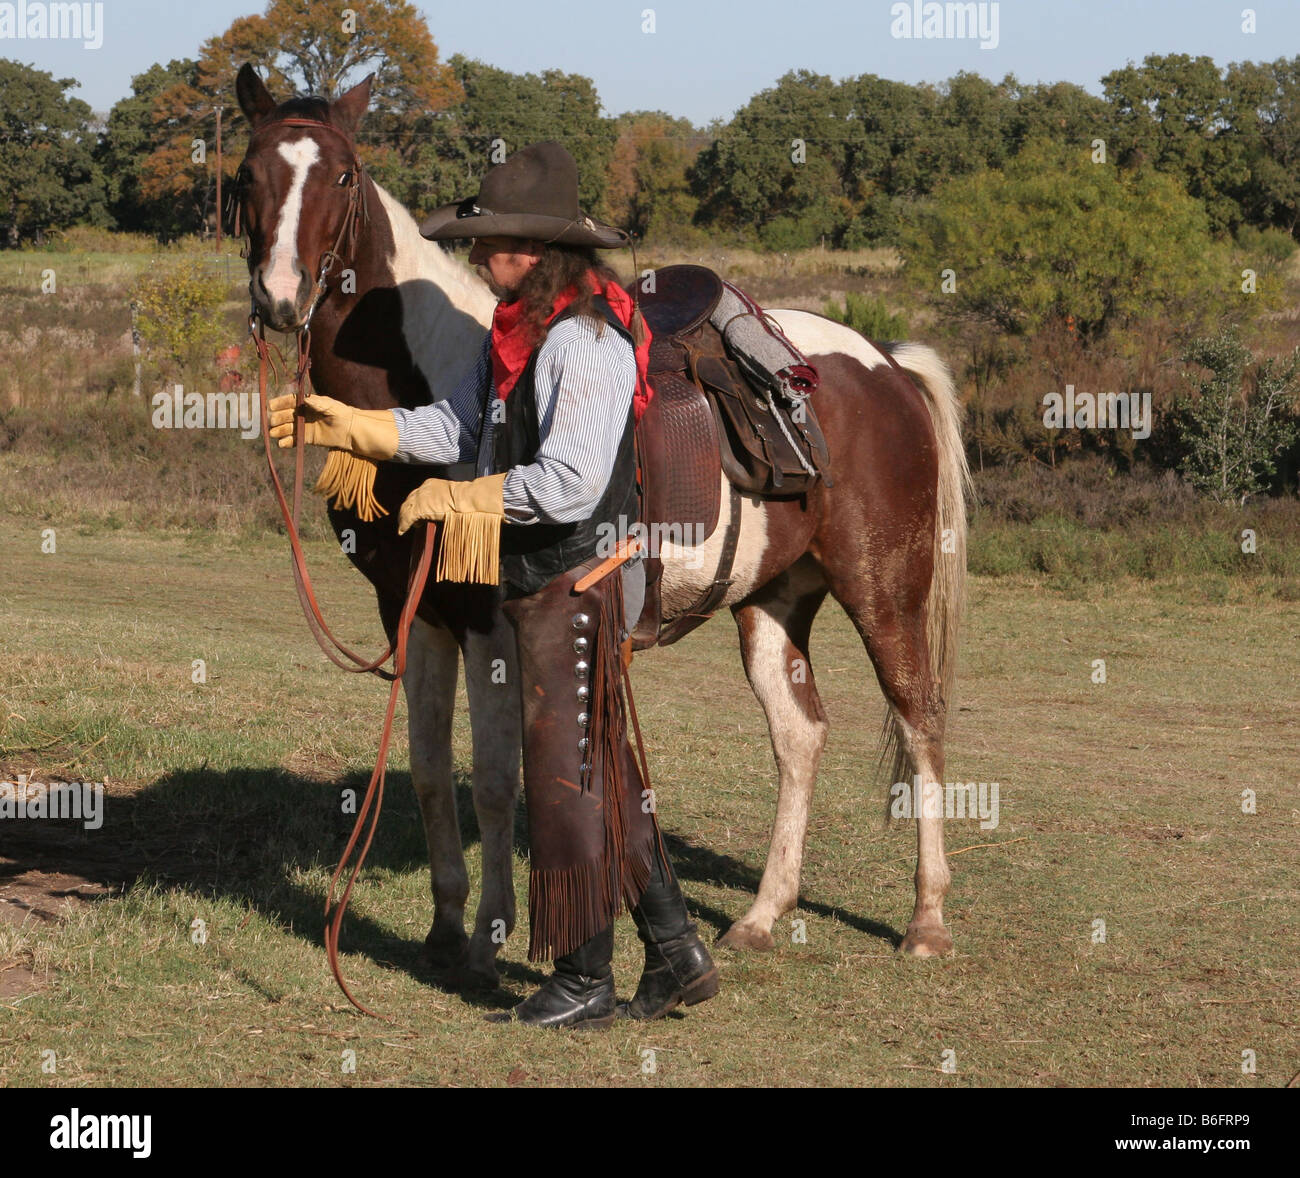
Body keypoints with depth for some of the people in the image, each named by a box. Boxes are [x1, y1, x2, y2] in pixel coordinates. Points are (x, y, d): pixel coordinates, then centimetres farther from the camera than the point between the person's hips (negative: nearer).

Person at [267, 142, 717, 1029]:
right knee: (603, 771, 13)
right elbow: (460, 426, 19)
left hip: (579, 582, -10)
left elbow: (569, 482, -28)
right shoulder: (520, 332, 11)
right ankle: (677, 953, 20)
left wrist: (455, 500, -20)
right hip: (545, 584, 10)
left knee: (566, 774, -2)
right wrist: (346, 424, 12)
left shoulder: (587, 340, -21)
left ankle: (585, 983, 8)